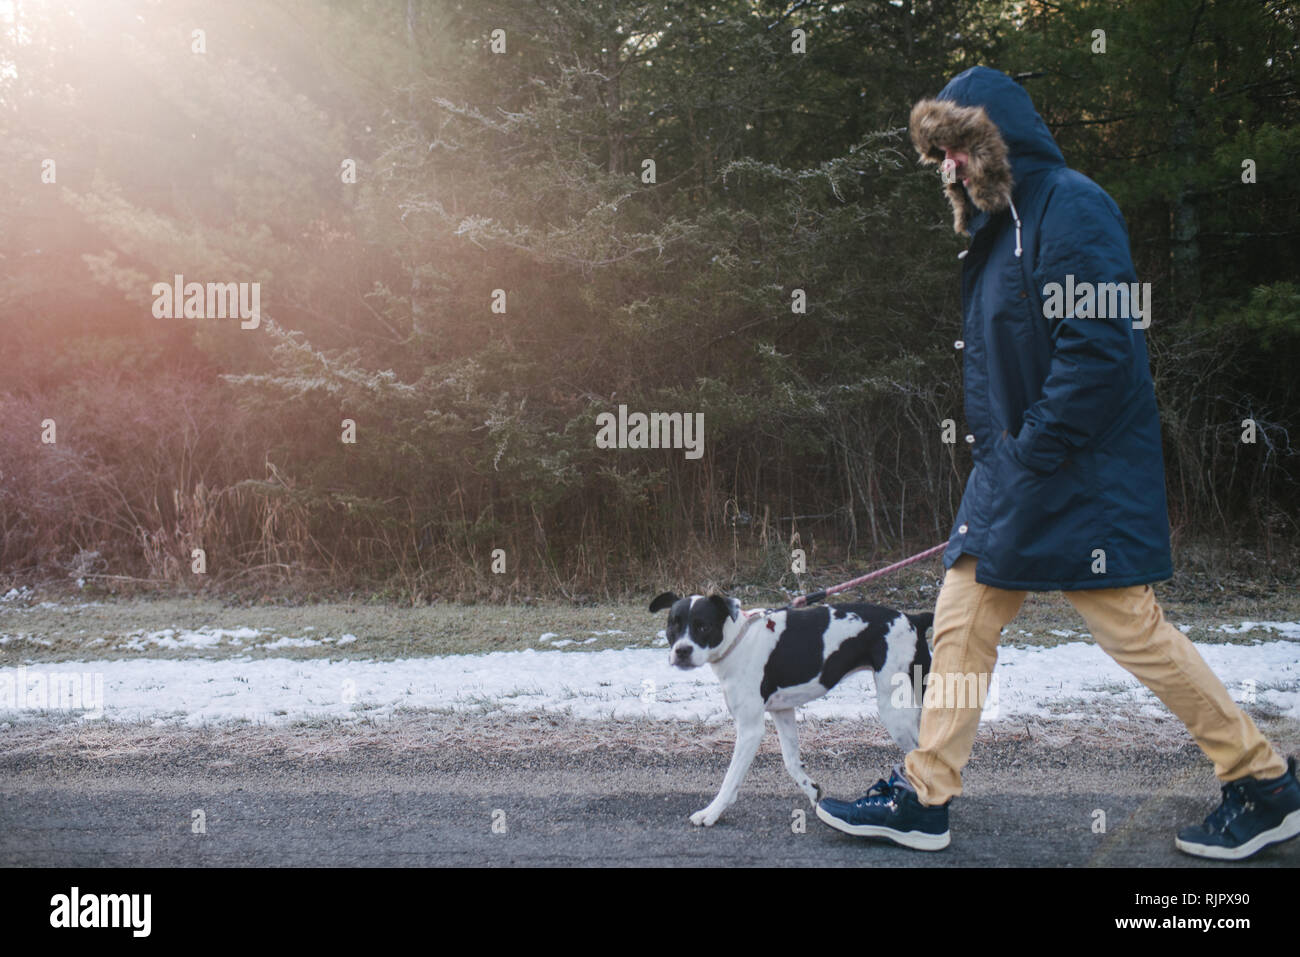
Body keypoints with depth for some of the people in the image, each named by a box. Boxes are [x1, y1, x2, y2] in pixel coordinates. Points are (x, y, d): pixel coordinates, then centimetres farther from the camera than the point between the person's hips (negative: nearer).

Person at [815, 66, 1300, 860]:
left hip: (1082, 471, -9)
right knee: (964, 617, 8)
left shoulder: (1069, 205, -14)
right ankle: (923, 798, 16)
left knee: (1131, 625, -3)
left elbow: (1099, 344, -22)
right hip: (1016, 469, 10)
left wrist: (1032, 452, -19)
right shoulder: (1002, 223, 16)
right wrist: (997, 448, 13)